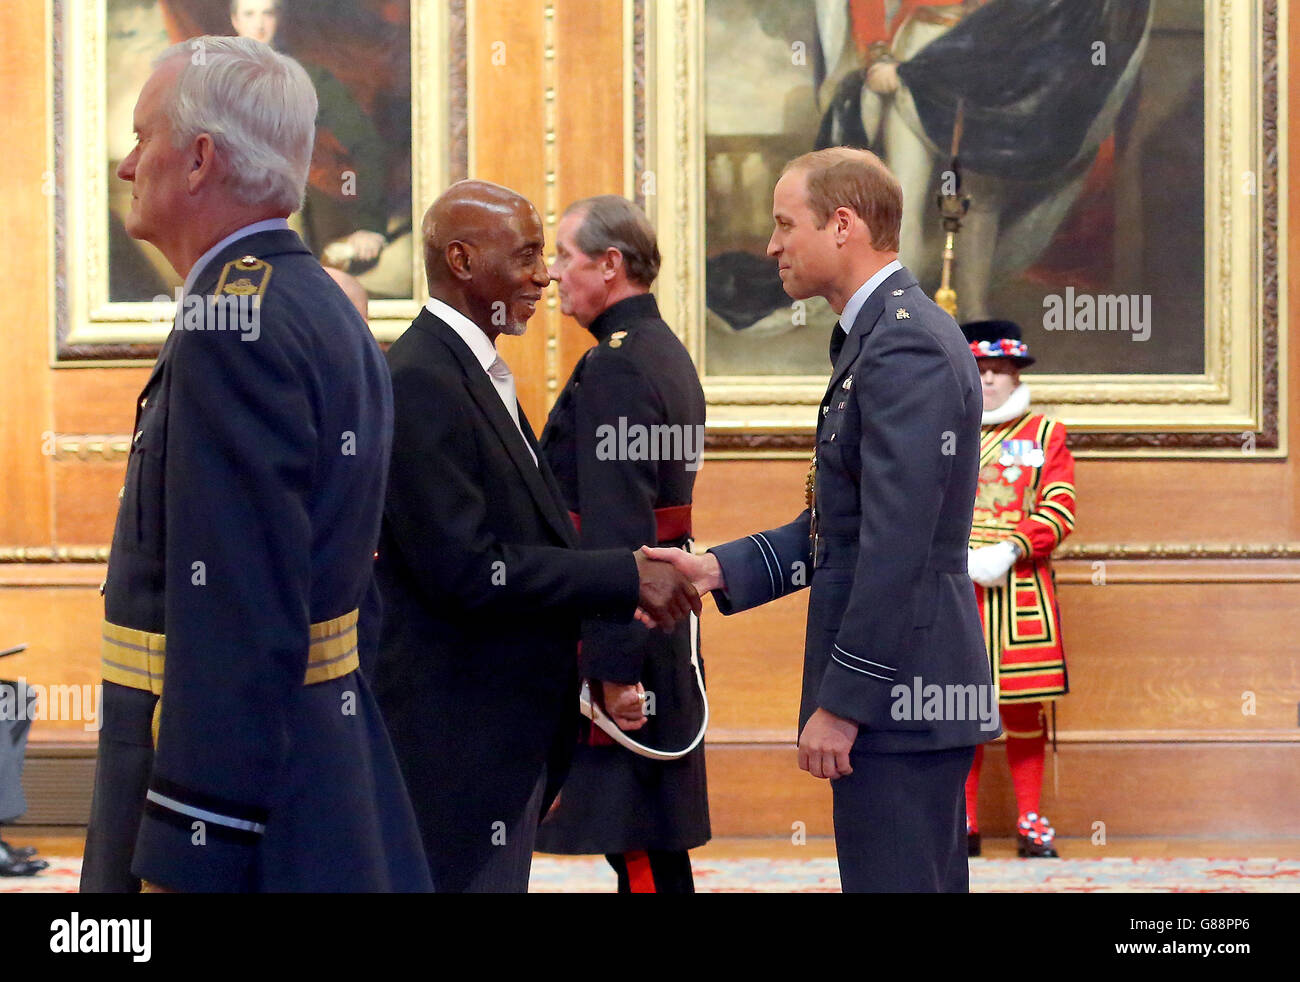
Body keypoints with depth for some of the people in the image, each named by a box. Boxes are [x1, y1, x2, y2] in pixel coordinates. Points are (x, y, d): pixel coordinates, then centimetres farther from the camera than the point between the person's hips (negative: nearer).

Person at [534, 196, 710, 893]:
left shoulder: (615, 369, -16)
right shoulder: (666, 354, 16)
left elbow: (616, 533, -22)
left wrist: (615, 669, -24)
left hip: (621, 636, -10)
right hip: (664, 633, 10)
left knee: (640, 852, -7)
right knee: (648, 843, 14)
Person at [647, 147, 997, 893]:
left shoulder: (904, 346, -17)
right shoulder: (886, 334, 16)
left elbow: (895, 545, -22)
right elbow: (843, 526, 18)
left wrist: (840, 702, -20)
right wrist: (721, 569, 8)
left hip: (897, 691, -10)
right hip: (914, 691, 10)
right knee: (925, 881, 15)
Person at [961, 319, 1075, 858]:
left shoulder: (1046, 435, 9)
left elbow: (1060, 510, 0)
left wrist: (1010, 549, -14)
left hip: (1022, 586, -1)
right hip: (954, 587, 1)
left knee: (1024, 706, 0)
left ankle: (1031, 822, 7)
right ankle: (964, 820, 7)